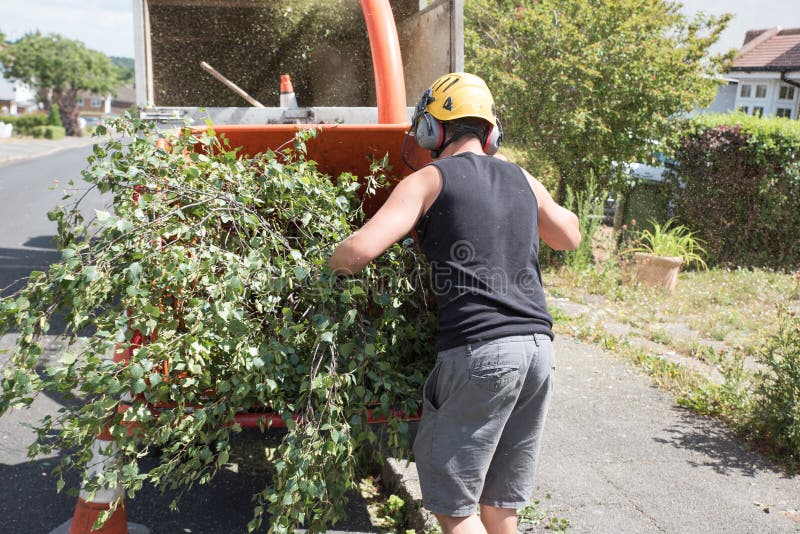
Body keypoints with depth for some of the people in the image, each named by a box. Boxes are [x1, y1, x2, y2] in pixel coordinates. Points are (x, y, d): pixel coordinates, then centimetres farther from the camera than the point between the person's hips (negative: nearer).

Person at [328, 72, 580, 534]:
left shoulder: (430, 180, 1)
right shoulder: (522, 180, 17)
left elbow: (361, 249, -11)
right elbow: (569, 237, 35)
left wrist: (332, 264, 12)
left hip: (478, 350, -6)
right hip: (539, 346, 7)